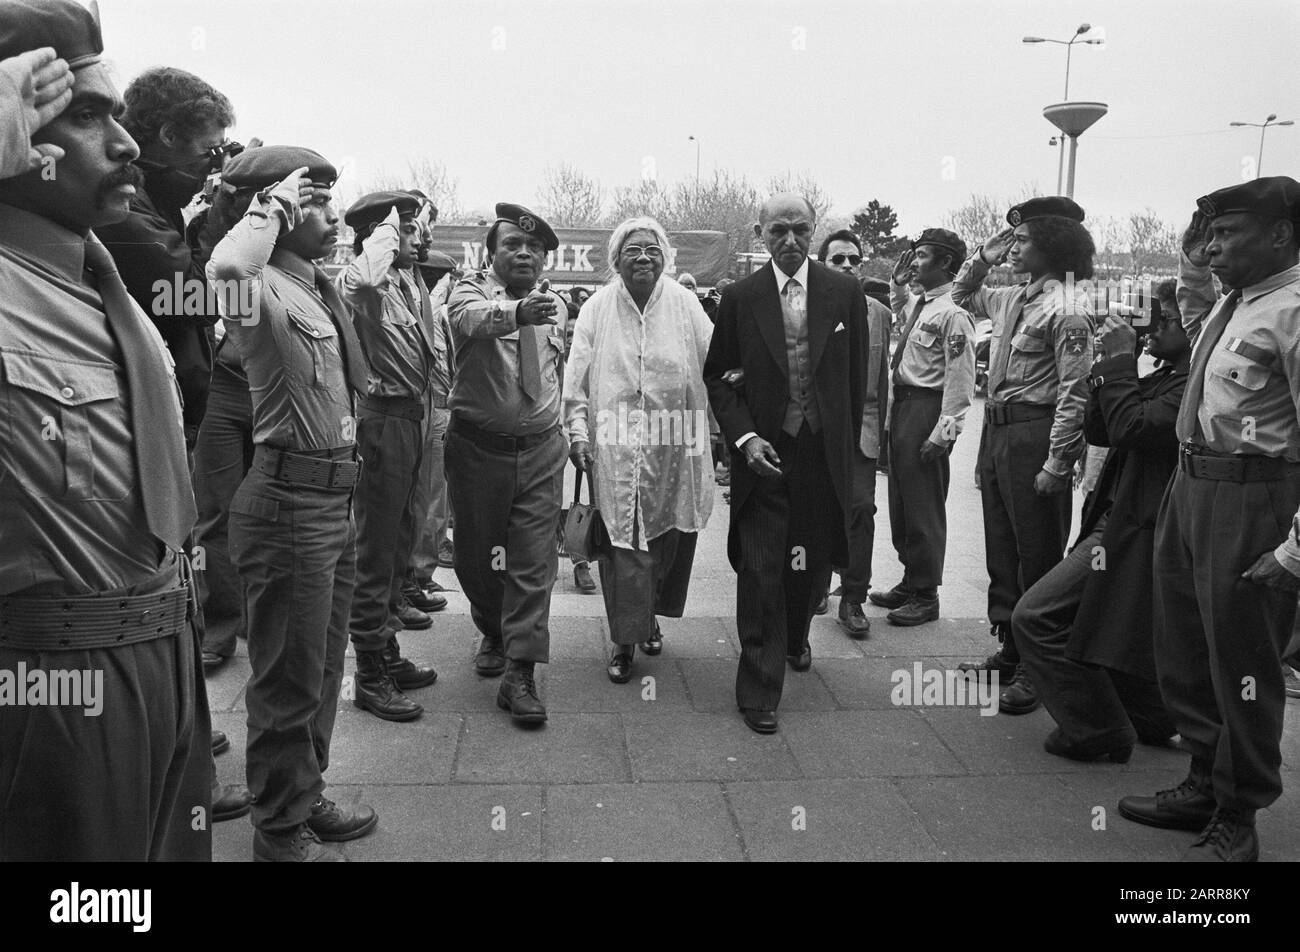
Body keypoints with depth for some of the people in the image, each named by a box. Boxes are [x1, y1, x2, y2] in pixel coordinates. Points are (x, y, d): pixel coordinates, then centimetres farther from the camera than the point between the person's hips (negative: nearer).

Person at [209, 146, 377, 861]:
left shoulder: (317, 288, 13)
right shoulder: (266, 289, -13)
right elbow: (227, 268, -40)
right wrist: (276, 203, -26)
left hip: (334, 500, 10)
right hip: (289, 502, -9)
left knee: (322, 666, 21)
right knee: (289, 675, 4)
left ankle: (307, 798, 38)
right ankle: (280, 830, 20)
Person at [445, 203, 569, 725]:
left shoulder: (554, 304, 9)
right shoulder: (472, 291, -6)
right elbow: (472, 319, -32)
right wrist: (517, 312, -51)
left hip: (540, 449, 2)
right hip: (478, 446, -2)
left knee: (535, 562, -4)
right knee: (475, 555, 12)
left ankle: (520, 673, 2)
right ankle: (494, 632, 39)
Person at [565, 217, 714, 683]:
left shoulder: (684, 304, 5)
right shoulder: (598, 307, 4)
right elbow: (577, 376, 3)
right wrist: (578, 430, -4)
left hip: (673, 448, 2)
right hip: (616, 449, -1)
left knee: (667, 542, 10)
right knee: (622, 545, -3)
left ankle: (649, 618, 34)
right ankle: (625, 641, 6)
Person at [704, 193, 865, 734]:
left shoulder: (844, 293, 2)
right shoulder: (740, 298, -1)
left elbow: (855, 377, 7)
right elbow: (717, 377, 3)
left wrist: (847, 447, 6)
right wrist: (744, 438, -10)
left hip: (824, 454, 2)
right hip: (763, 453, -2)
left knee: (811, 562, 17)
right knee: (760, 572, -4)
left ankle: (795, 639, 47)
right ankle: (758, 691, 7)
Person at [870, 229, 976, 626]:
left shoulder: (953, 313, -15)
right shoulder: (918, 303, 11)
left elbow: (960, 379, -19)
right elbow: (900, 310, 38)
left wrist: (943, 432, -22)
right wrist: (898, 282, 20)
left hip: (927, 408, -9)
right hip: (902, 405, 9)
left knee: (923, 504, 0)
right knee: (900, 501, 16)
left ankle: (925, 595, 12)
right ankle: (910, 581, 30)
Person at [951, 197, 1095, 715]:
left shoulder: (1065, 307, -14)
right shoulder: (1012, 298, 11)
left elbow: (1074, 393, -17)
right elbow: (962, 295, 31)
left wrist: (1056, 464, -19)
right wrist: (982, 259, 14)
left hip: (1035, 433, -9)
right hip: (997, 432, 9)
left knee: (1037, 558, 1)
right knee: (1002, 553, 16)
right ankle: (1010, 651, 29)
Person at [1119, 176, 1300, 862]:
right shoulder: (1229, 305, 11)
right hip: (1189, 486, 9)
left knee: (1241, 665, 5)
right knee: (1183, 653, 19)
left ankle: (1236, 822, 25)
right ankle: (1204, 786, 40)